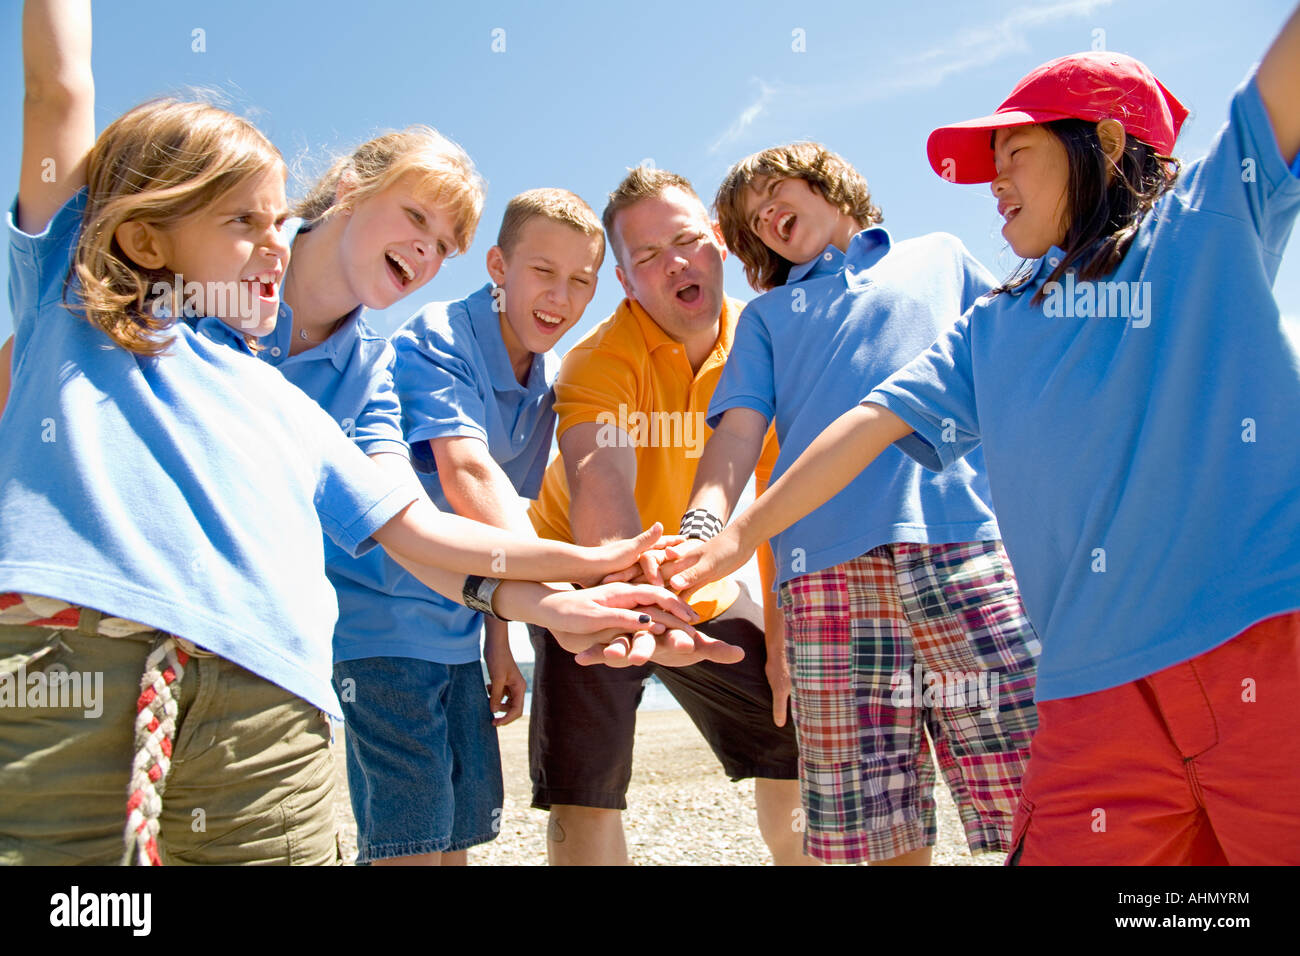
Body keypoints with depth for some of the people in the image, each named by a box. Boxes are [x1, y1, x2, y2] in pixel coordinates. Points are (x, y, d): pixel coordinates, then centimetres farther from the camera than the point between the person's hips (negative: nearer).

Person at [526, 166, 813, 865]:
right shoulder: (601, 358, -23)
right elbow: (599, 489, -42)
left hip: (705, 591, 4)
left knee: (802, 743, 7)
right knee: (584, 803, -13)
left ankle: (801, 850, 32)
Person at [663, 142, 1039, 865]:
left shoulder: (942, 257, 27)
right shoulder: (767, 314, 28)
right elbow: (739, 431, 13)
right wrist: (703, 527, -8)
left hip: (965, 541, -1)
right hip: (832, 563, 1)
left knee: (1028, 801, -10)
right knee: (874, 824, -3)